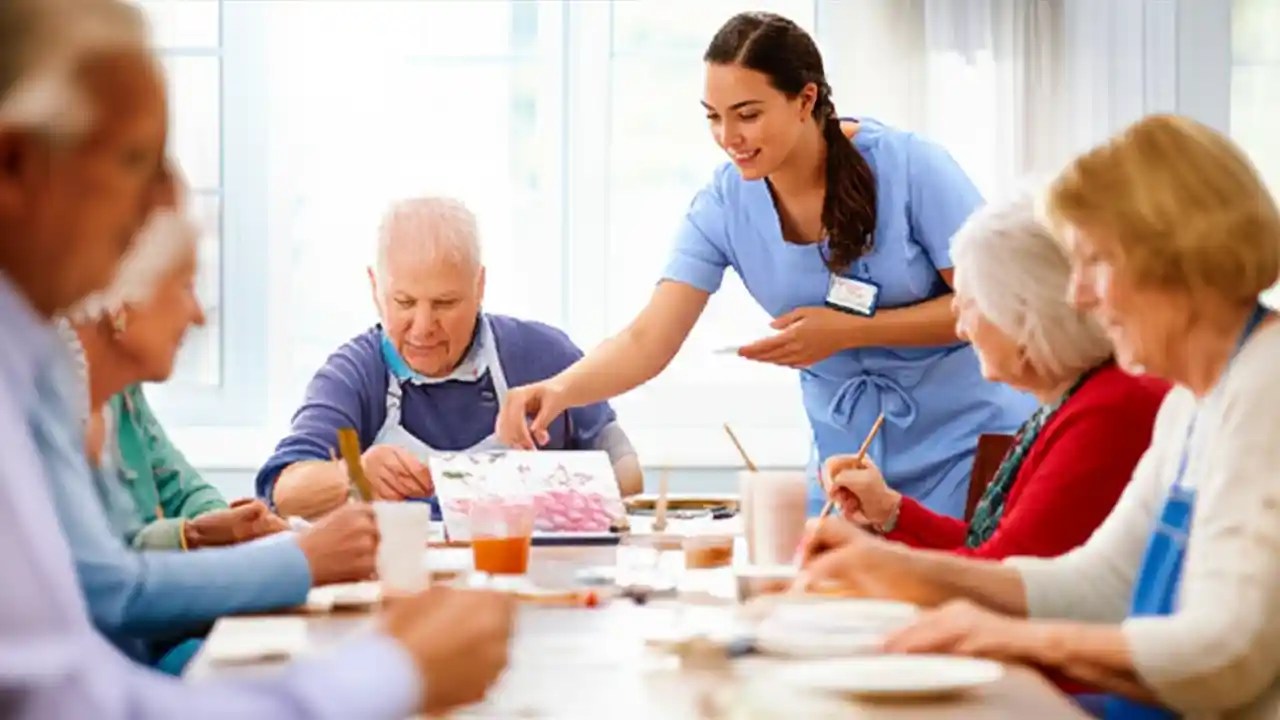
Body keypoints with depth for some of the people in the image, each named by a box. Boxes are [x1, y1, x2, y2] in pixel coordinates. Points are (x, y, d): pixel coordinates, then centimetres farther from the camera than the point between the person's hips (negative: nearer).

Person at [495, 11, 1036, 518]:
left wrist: (848, 332, -22)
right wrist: (557, 390, -33)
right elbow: (647, 342, -13)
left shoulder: (906, 166, -18)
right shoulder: (724, 205, -9)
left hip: (968, 438, -3)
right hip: (849, 451, 3)